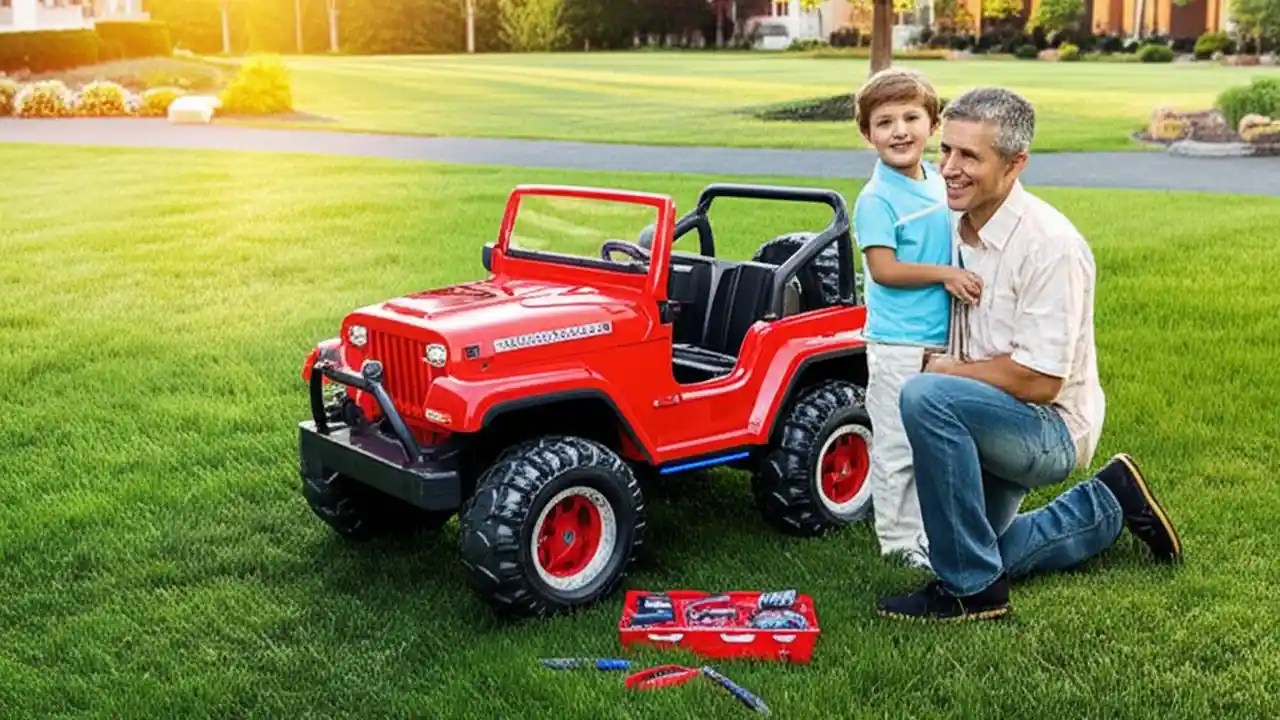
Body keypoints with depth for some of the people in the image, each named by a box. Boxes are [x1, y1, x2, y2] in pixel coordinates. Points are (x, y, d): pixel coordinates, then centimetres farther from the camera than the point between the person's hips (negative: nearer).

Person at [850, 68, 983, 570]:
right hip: (898, 343, -7)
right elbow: (883, 268, -18)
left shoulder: (939, 184, 9)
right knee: (898, 447, 2)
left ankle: (927, 531, 30)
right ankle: (898, 540, 14)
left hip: (942, 339, 7)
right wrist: (945, 274, -18)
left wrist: (961, 275, 1)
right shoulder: (876, 199, -13)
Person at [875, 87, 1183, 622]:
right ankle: (1110, 505, 34)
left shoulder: (1050, 244, -24)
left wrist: (943, 369, -16)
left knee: (925, 397, -35)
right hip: (992, 421, 9)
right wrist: (941, 365, -5)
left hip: (1051, 427, -9)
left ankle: (972, 589, -24)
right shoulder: (960, 227, 0)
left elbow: (1039, 381, -27)